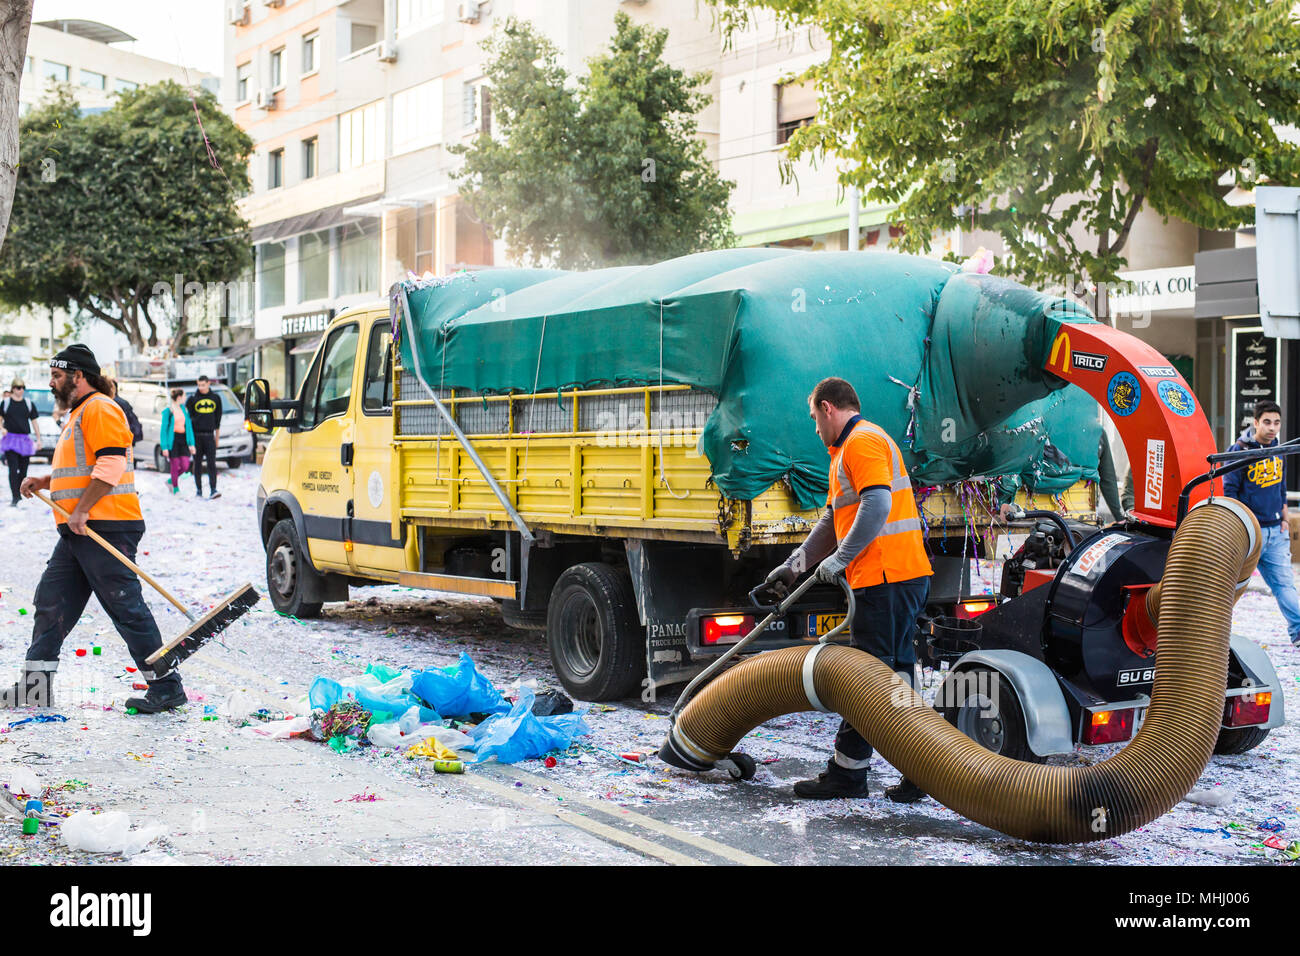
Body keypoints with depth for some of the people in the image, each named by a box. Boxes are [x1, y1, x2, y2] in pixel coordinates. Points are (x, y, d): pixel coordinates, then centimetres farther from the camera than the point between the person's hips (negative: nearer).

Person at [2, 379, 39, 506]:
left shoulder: (29, 403, 8)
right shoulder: (6, 402, 3)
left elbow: (34, 421, 10)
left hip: (25, 439, 2)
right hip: (10, 438, -2)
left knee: (23, 470, 7)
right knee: (13, 469, -11)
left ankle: (21, 495, 20)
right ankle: (14, 498, -13)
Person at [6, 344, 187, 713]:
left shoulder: (100, 409, -10)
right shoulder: (78, 414, 23)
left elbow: (110, 466, -21)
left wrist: (81, 510, -21)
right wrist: (45, 482, 15)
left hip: (106, 529, -11)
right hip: (78, 531, 11)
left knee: (125, 607, -9)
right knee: (52, 600, 11)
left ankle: (166, 686, -3)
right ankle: (35, 686, 17)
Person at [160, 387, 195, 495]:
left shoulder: (184, 409, 12)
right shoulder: (168, 411, -6)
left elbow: (189, 426, 13)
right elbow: (164, 429, -6)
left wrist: (191, 444, 7)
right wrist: (164, 447, -11)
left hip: (183, 439, 5)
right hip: (173, 440, -5)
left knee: (185, 466, -3)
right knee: (175, 466, -1)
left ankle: (171, 481, 21)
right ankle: (175, 488, 13)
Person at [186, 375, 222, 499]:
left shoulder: (216, 398, 7)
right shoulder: (193, 399, 1)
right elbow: (187, 417, 3)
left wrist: (217, 435, 15)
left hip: (209, 435, 1)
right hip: (196, 436, -1)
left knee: (212, 463, -8)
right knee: (198, 464, 5)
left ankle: (213, 490, -13)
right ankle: (198, 489, 14)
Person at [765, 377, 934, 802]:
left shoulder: (862, 441, -9)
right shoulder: (849, 448, 25)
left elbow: (877, 505, -23)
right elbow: (834, 519, 30)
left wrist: (839, 559, -18)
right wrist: (794, 565, 28)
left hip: (885, 578, -10)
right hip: (905, 576, 10)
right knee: (895, 675, 9)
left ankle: (847, 772, 3)